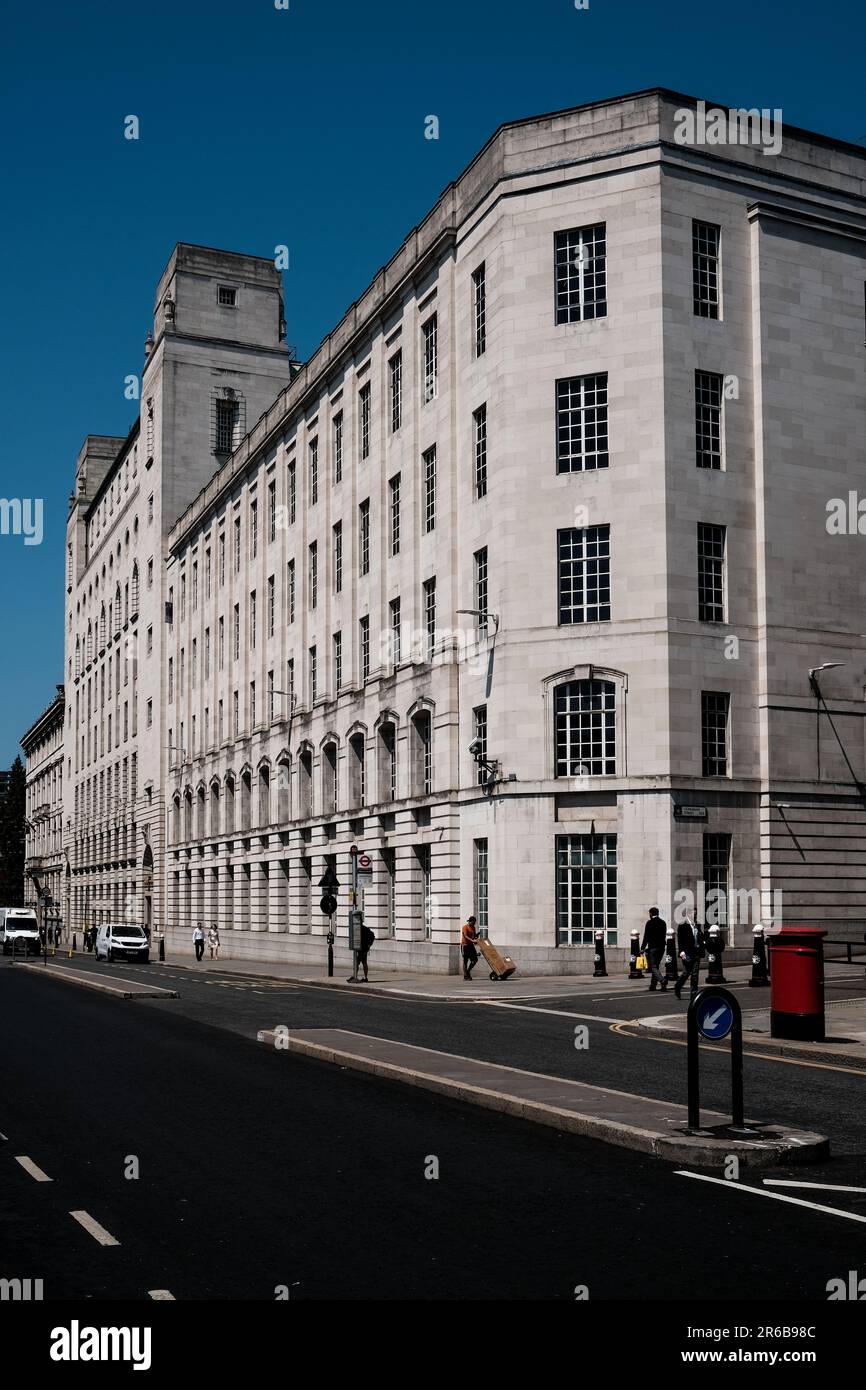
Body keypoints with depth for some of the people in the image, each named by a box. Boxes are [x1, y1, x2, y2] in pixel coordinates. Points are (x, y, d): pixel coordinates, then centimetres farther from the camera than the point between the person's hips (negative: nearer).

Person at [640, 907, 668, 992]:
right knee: (656, 966, 15)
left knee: (653, 967, -6)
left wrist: (642, 948, -8)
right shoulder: (663, 922, 10)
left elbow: (646, 937, -12)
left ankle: (662, 980, -26)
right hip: (661, 947, 7)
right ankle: (653, 985, 18)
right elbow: (664, 935, 14)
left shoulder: (650, 923, -9)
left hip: (653, 947, -7)